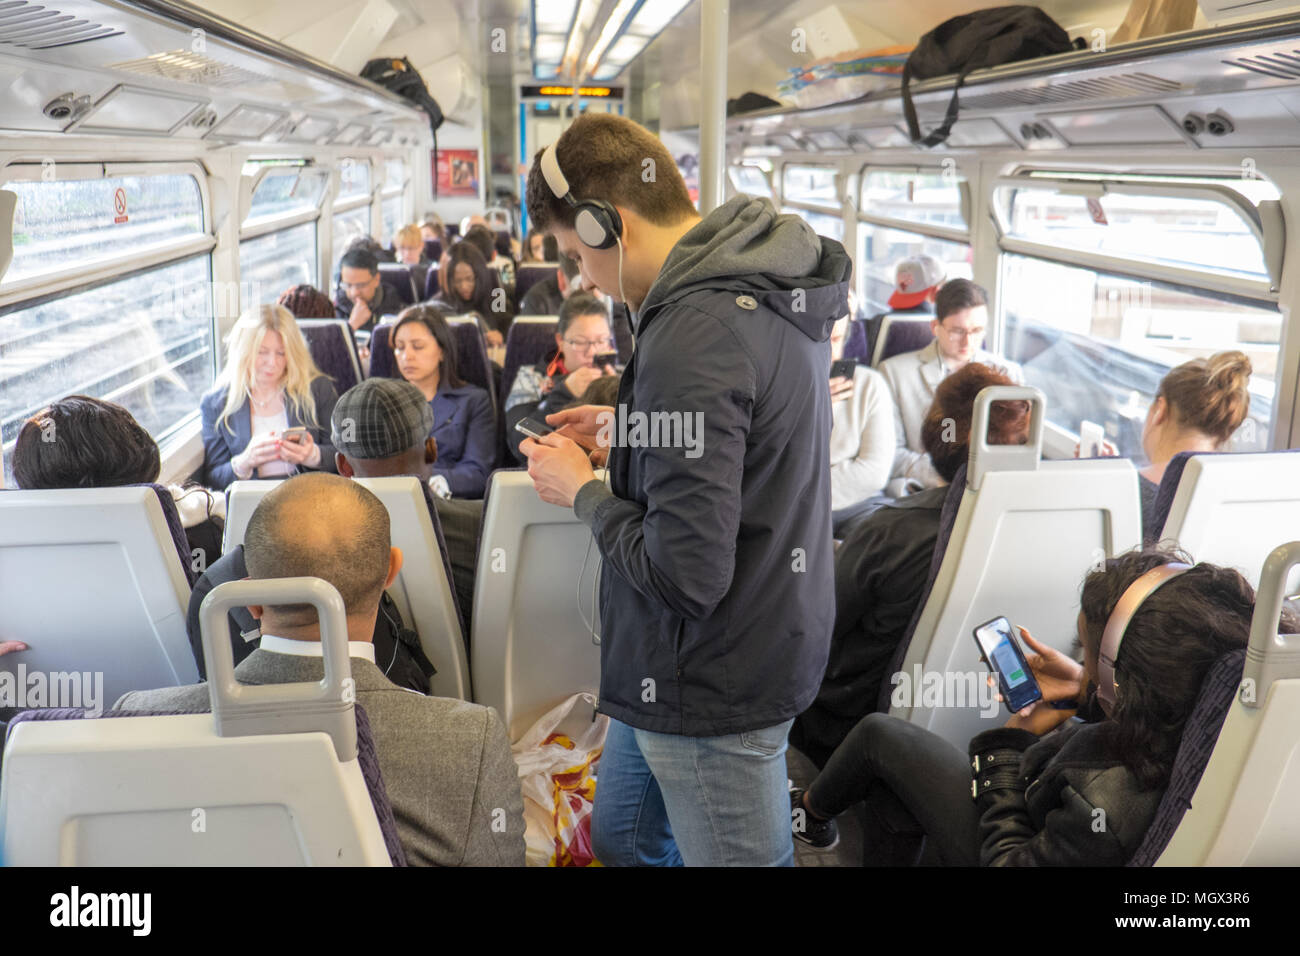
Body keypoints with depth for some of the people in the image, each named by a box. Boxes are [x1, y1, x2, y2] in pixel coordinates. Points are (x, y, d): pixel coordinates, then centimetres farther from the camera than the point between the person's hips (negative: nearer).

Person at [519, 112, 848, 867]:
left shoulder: (692, 339, -29)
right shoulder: (771, 282, 2)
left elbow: (684, 576, -29)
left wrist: (583, 490, -13)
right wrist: (630, 434, 7)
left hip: (714, 687, -10)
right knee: (623, 836, 27)